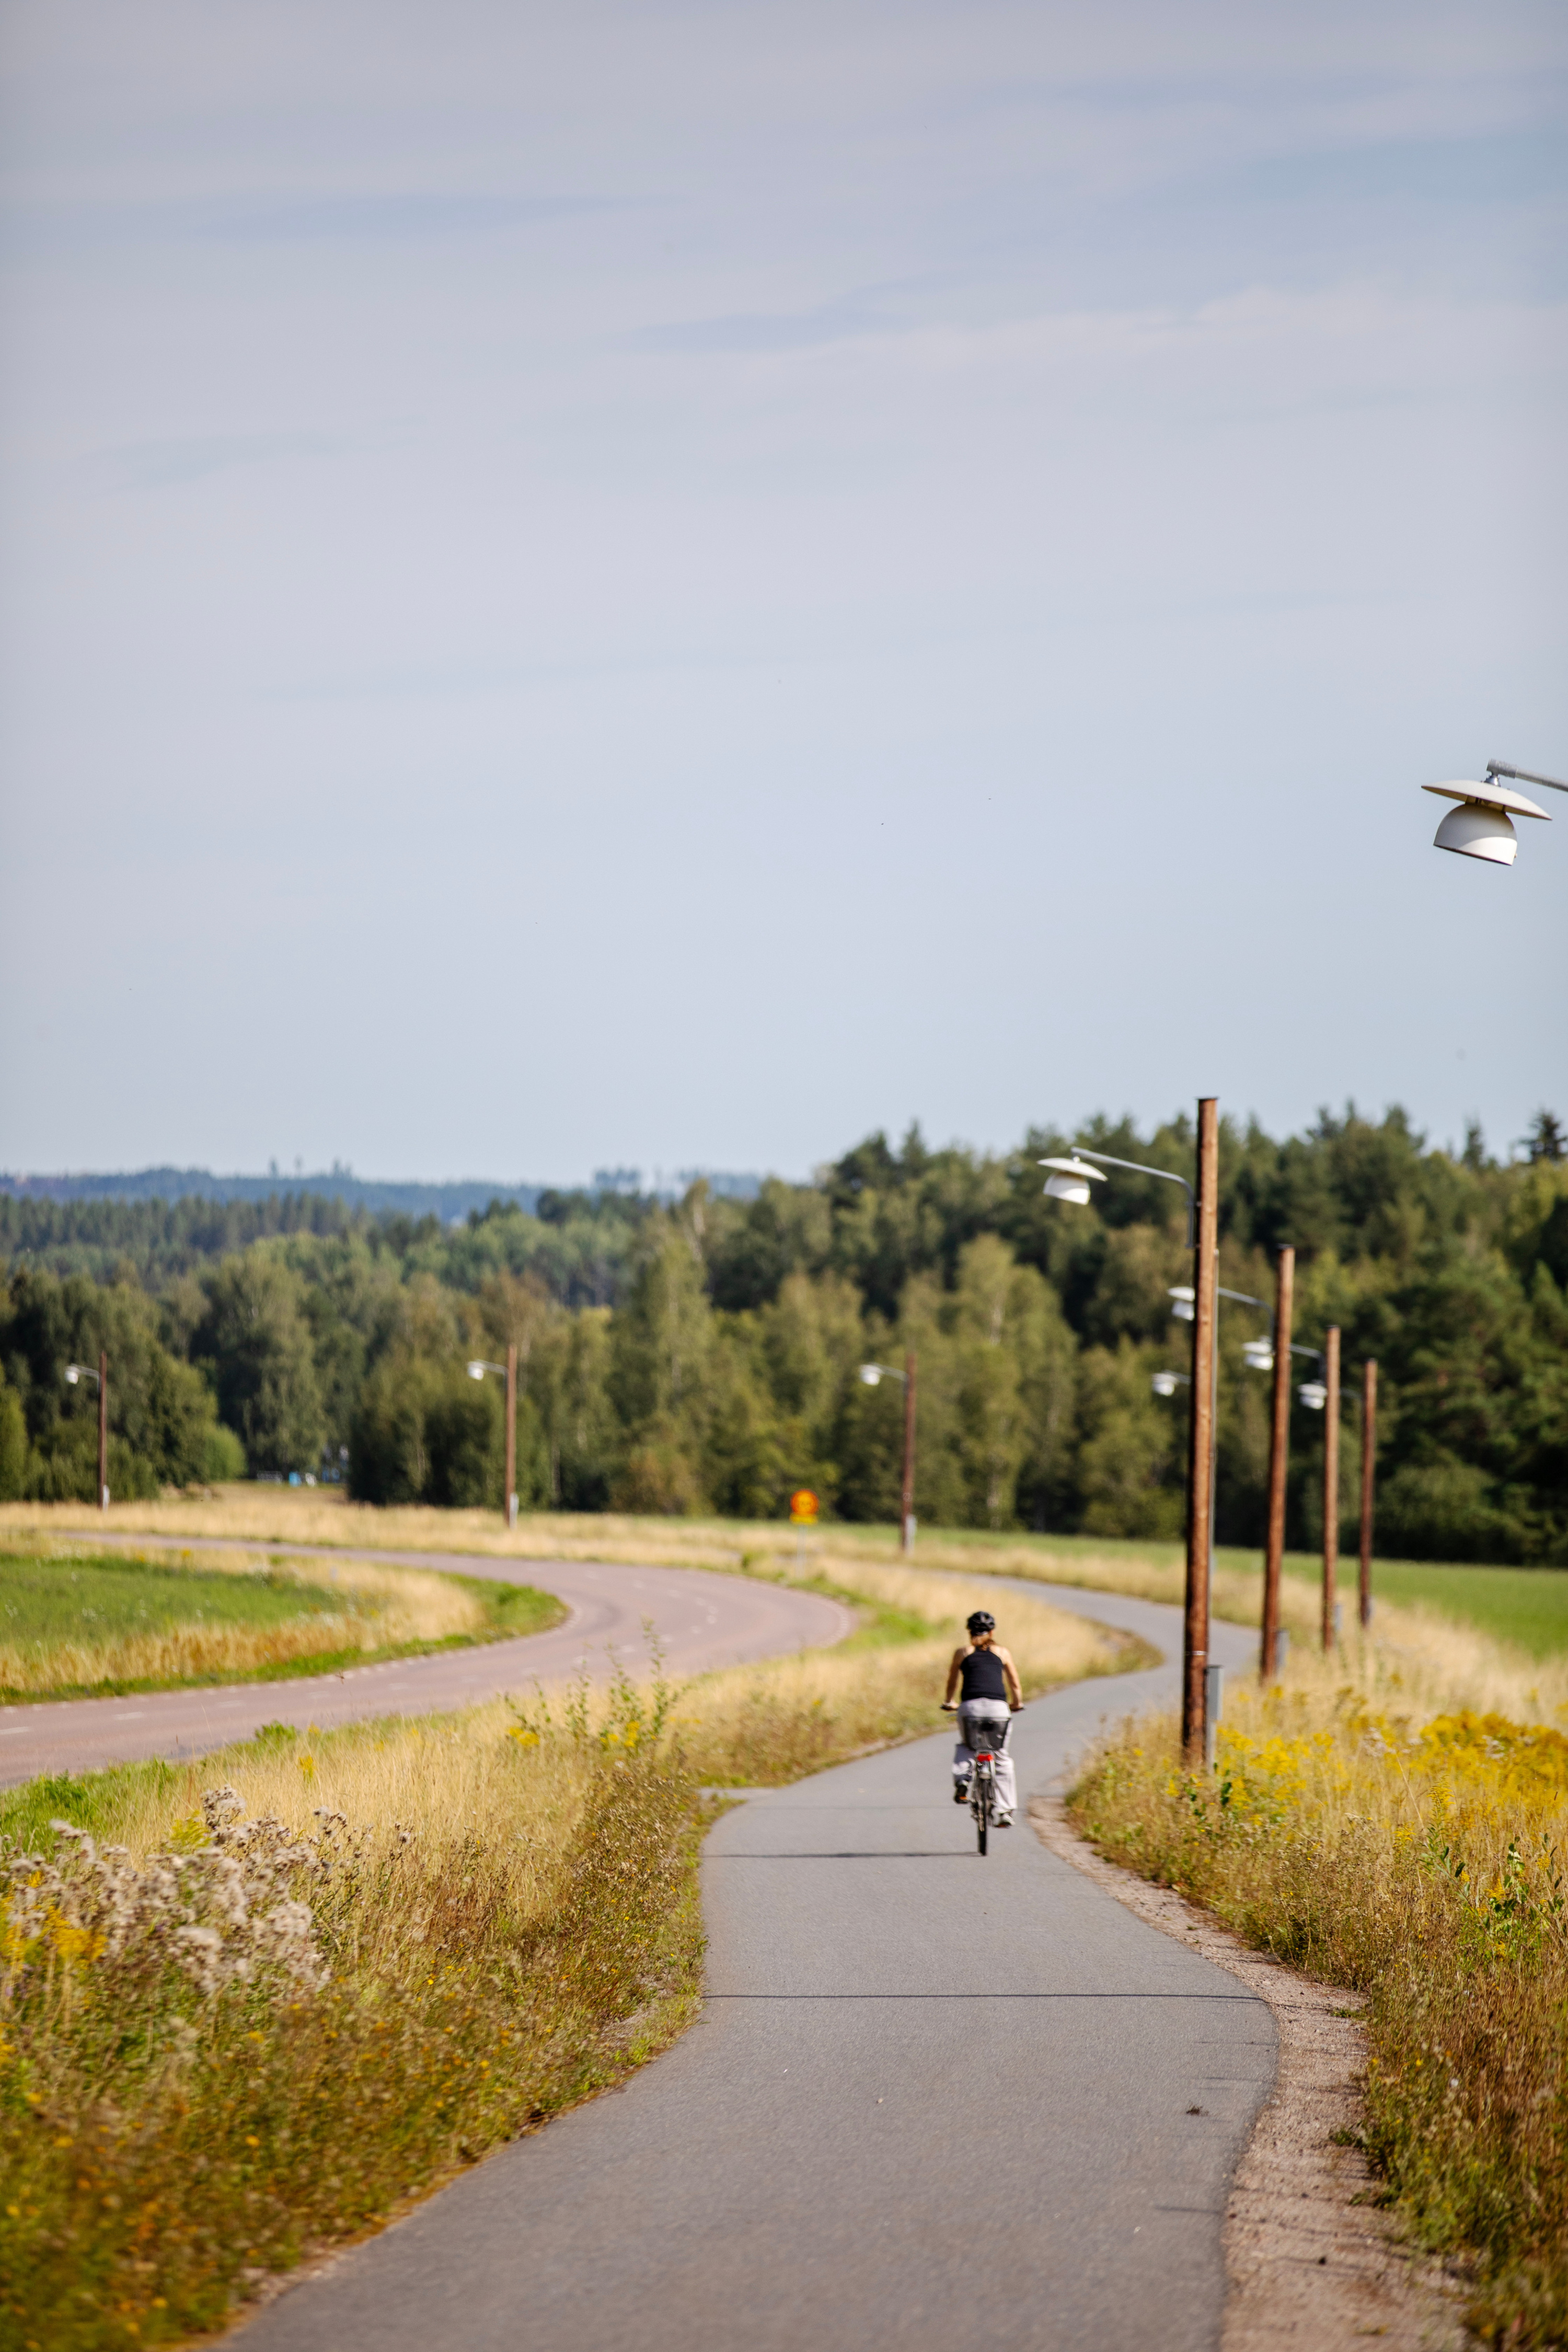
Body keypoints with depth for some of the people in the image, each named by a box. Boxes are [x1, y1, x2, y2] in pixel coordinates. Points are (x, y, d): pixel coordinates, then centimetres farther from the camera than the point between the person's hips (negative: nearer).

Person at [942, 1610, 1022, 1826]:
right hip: (998, 1707, 0)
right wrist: (1017, 1704, 42)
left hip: (970, 1706, 0)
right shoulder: (1003, 1653, 17)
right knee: (1001, 1759, 11)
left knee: (966, 1748, 27)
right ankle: (1006, 1812, 6)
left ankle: (961, 1780, -2)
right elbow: (1016, 1686, 21)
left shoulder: (962, 1652, 17)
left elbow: (952, 1683, 28)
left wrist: (949, 1702, 48)